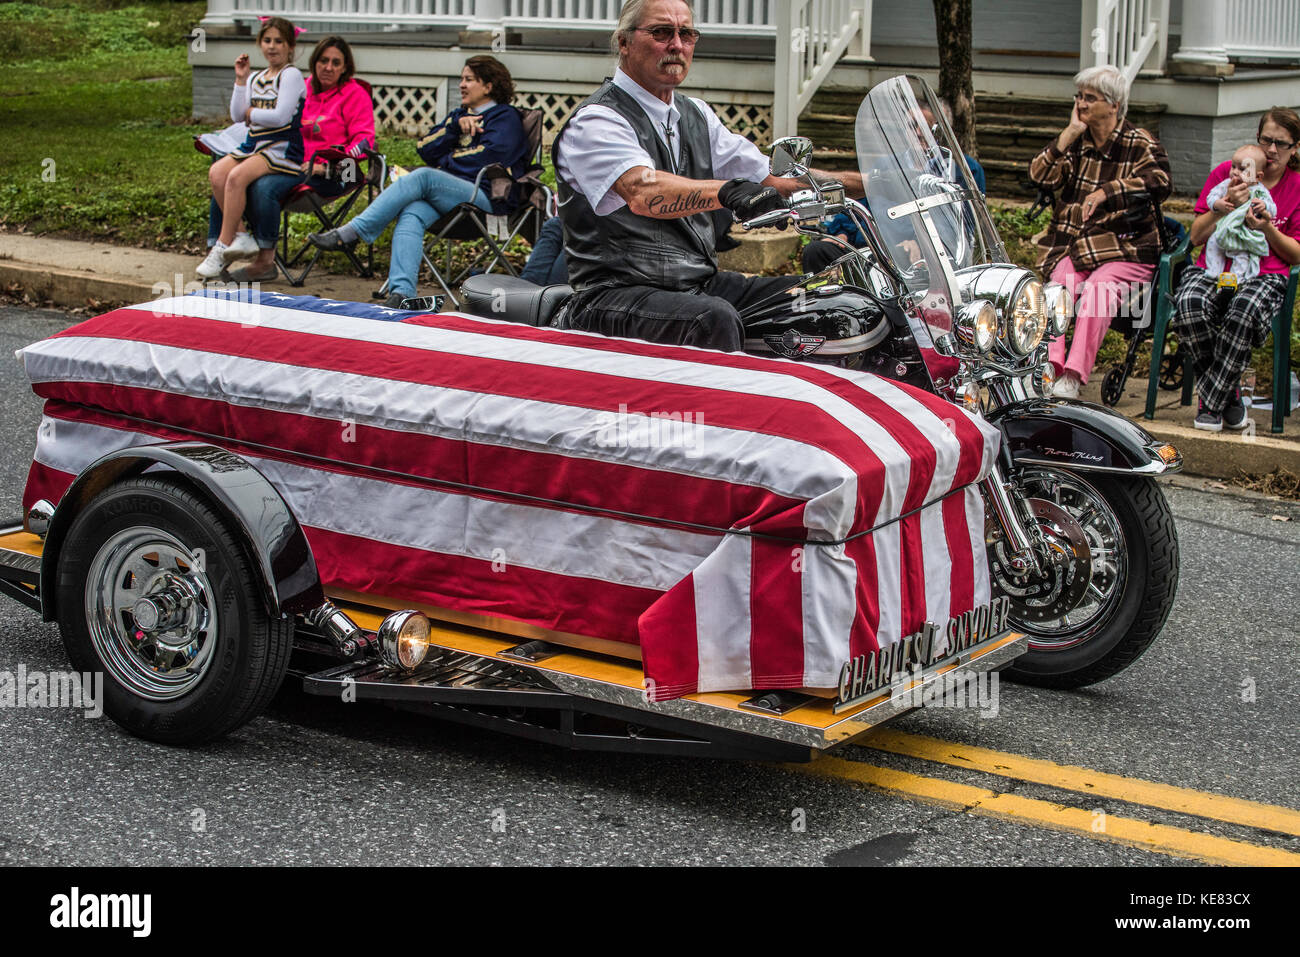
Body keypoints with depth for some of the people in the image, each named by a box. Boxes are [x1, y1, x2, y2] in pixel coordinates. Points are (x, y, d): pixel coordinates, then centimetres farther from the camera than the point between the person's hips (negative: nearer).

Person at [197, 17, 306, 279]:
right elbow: (237, 116, 9)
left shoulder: (291, 75, -4)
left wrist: (251, 113, -2)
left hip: (282, 148, -7)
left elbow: (280, 116, -16)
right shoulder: (256, 78, 19)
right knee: (216, 173, -19)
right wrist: (241, 80, 3)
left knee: (237, 176, -30)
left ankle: (223, 247, -24)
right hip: (253, 144, 7)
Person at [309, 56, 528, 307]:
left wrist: (444, 162, 0)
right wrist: (455, 125, 4)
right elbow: (426, 149, 18)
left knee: (422, 177, -31)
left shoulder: (505, 117, 9)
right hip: (447, 190, 6)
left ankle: (349, 233, -33)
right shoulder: (459, 114, 31)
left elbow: (489, 157, -8)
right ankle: (402, 292, -46)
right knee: (412, 213, -29)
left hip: (486, 196, -6)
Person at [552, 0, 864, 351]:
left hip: (702, 282, 8)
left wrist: (864, 182, 4)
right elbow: (643, 193, -30)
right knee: (715, 318, -36)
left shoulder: (696, 114, 18)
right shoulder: (597, 120, -10)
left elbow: (773, 178, 15)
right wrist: (726, 191, -47)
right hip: (617, 293, -8)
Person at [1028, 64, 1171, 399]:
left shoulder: (1141, 144, 5)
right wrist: (1070, 133, -2)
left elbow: (1160, 183, -15)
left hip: (1124, 249, -3)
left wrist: (1106, 192, -24)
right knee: (1058, 287, -30)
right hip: (1073, 245, 3)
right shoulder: (1075, 141, 17)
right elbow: (1041, 176, 3)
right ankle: (1049, 369, -43)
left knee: (1097, 293, -33)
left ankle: (1073, 378, -41)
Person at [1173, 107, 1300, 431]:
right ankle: (1230, 400, -20)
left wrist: (1266, 228, -10)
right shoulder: (1225, 173, 9)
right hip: (1214, 267, 1)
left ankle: (1210, 403, -23)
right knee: (1189, 305, -35)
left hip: (1265, 273, -1)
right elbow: (1196, 236, 6)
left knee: (1244, 312, -38)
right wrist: (1225, 206, -12)